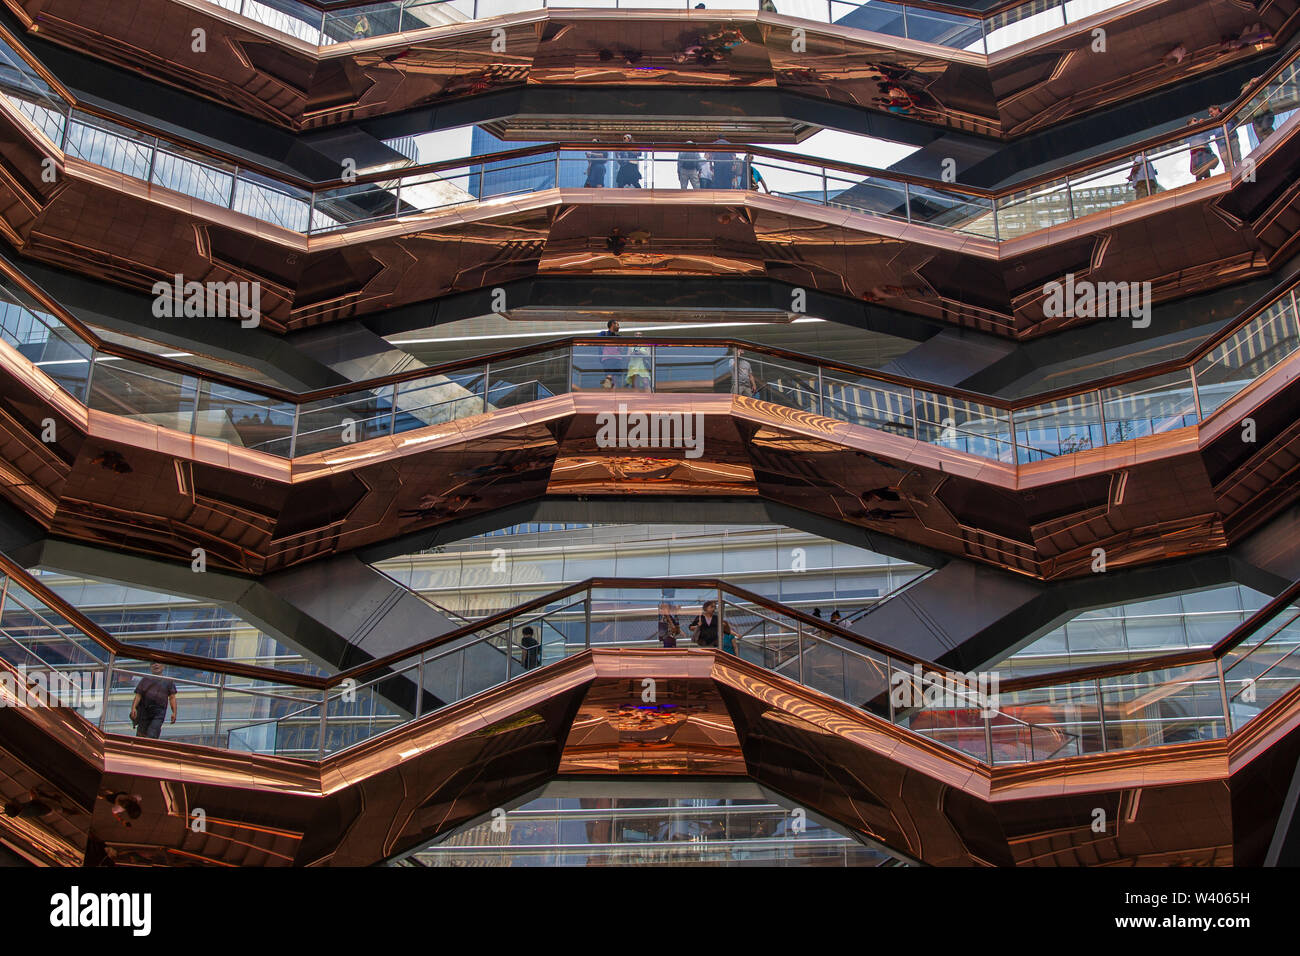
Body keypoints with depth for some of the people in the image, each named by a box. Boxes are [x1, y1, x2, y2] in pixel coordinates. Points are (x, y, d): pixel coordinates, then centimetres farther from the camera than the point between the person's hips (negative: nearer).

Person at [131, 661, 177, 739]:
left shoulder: (168, 681, 17)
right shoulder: (145, 679, 18)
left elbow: (172, 697, 10)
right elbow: (138, 696, 9)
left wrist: (174, 712, -2)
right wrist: (133, 708, -8)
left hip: (159, 713, -2)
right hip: (144, 711, 2)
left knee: (152, 736, -17)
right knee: (141, 735, 2)